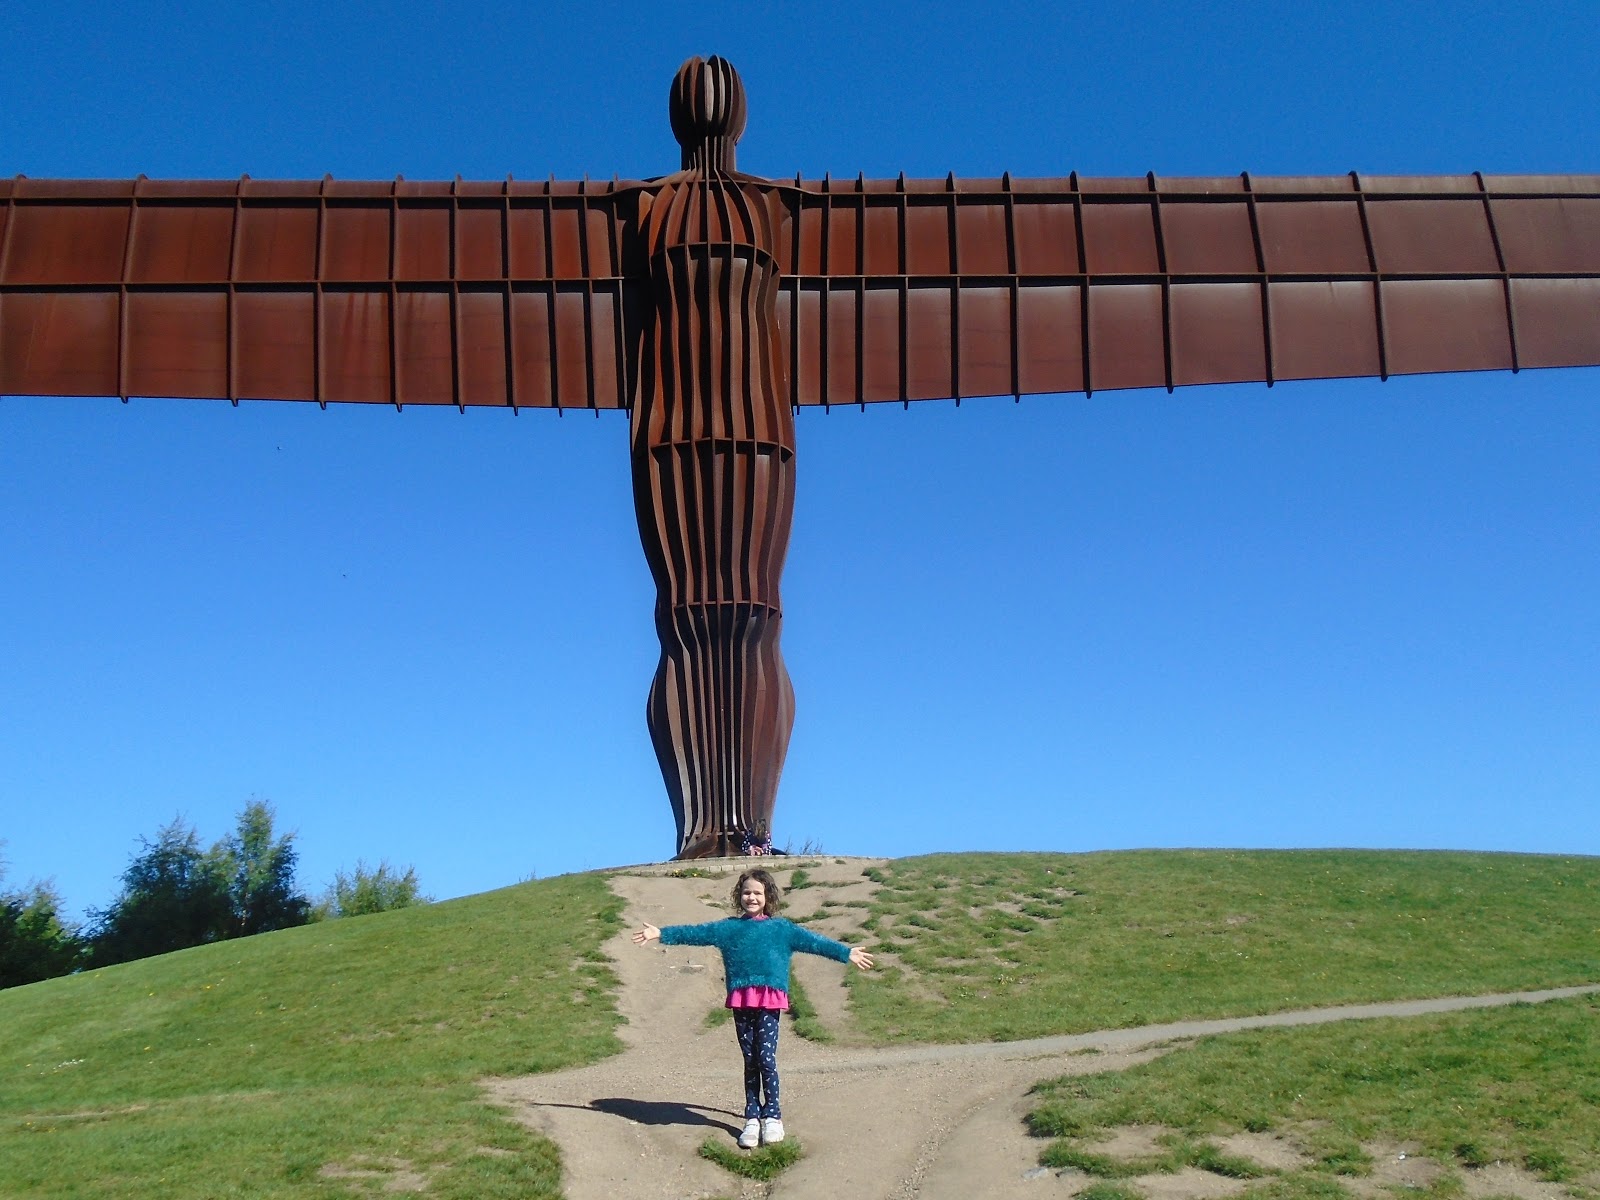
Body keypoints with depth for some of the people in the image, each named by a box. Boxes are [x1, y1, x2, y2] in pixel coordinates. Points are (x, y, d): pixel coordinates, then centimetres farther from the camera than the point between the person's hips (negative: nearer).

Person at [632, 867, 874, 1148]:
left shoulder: (781, 928, 8)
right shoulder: (728, 928, 11)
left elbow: (812, 941, 6)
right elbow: (696, 933, 9)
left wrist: (846, 953, 1)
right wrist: (662, 934, 3)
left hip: (769, 1000, -2)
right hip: (741, 1000, 2)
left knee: (766, 1058, -7)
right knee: (750, 1060, 8)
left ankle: (772, 1116, 6)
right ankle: (752, 1118, 15)